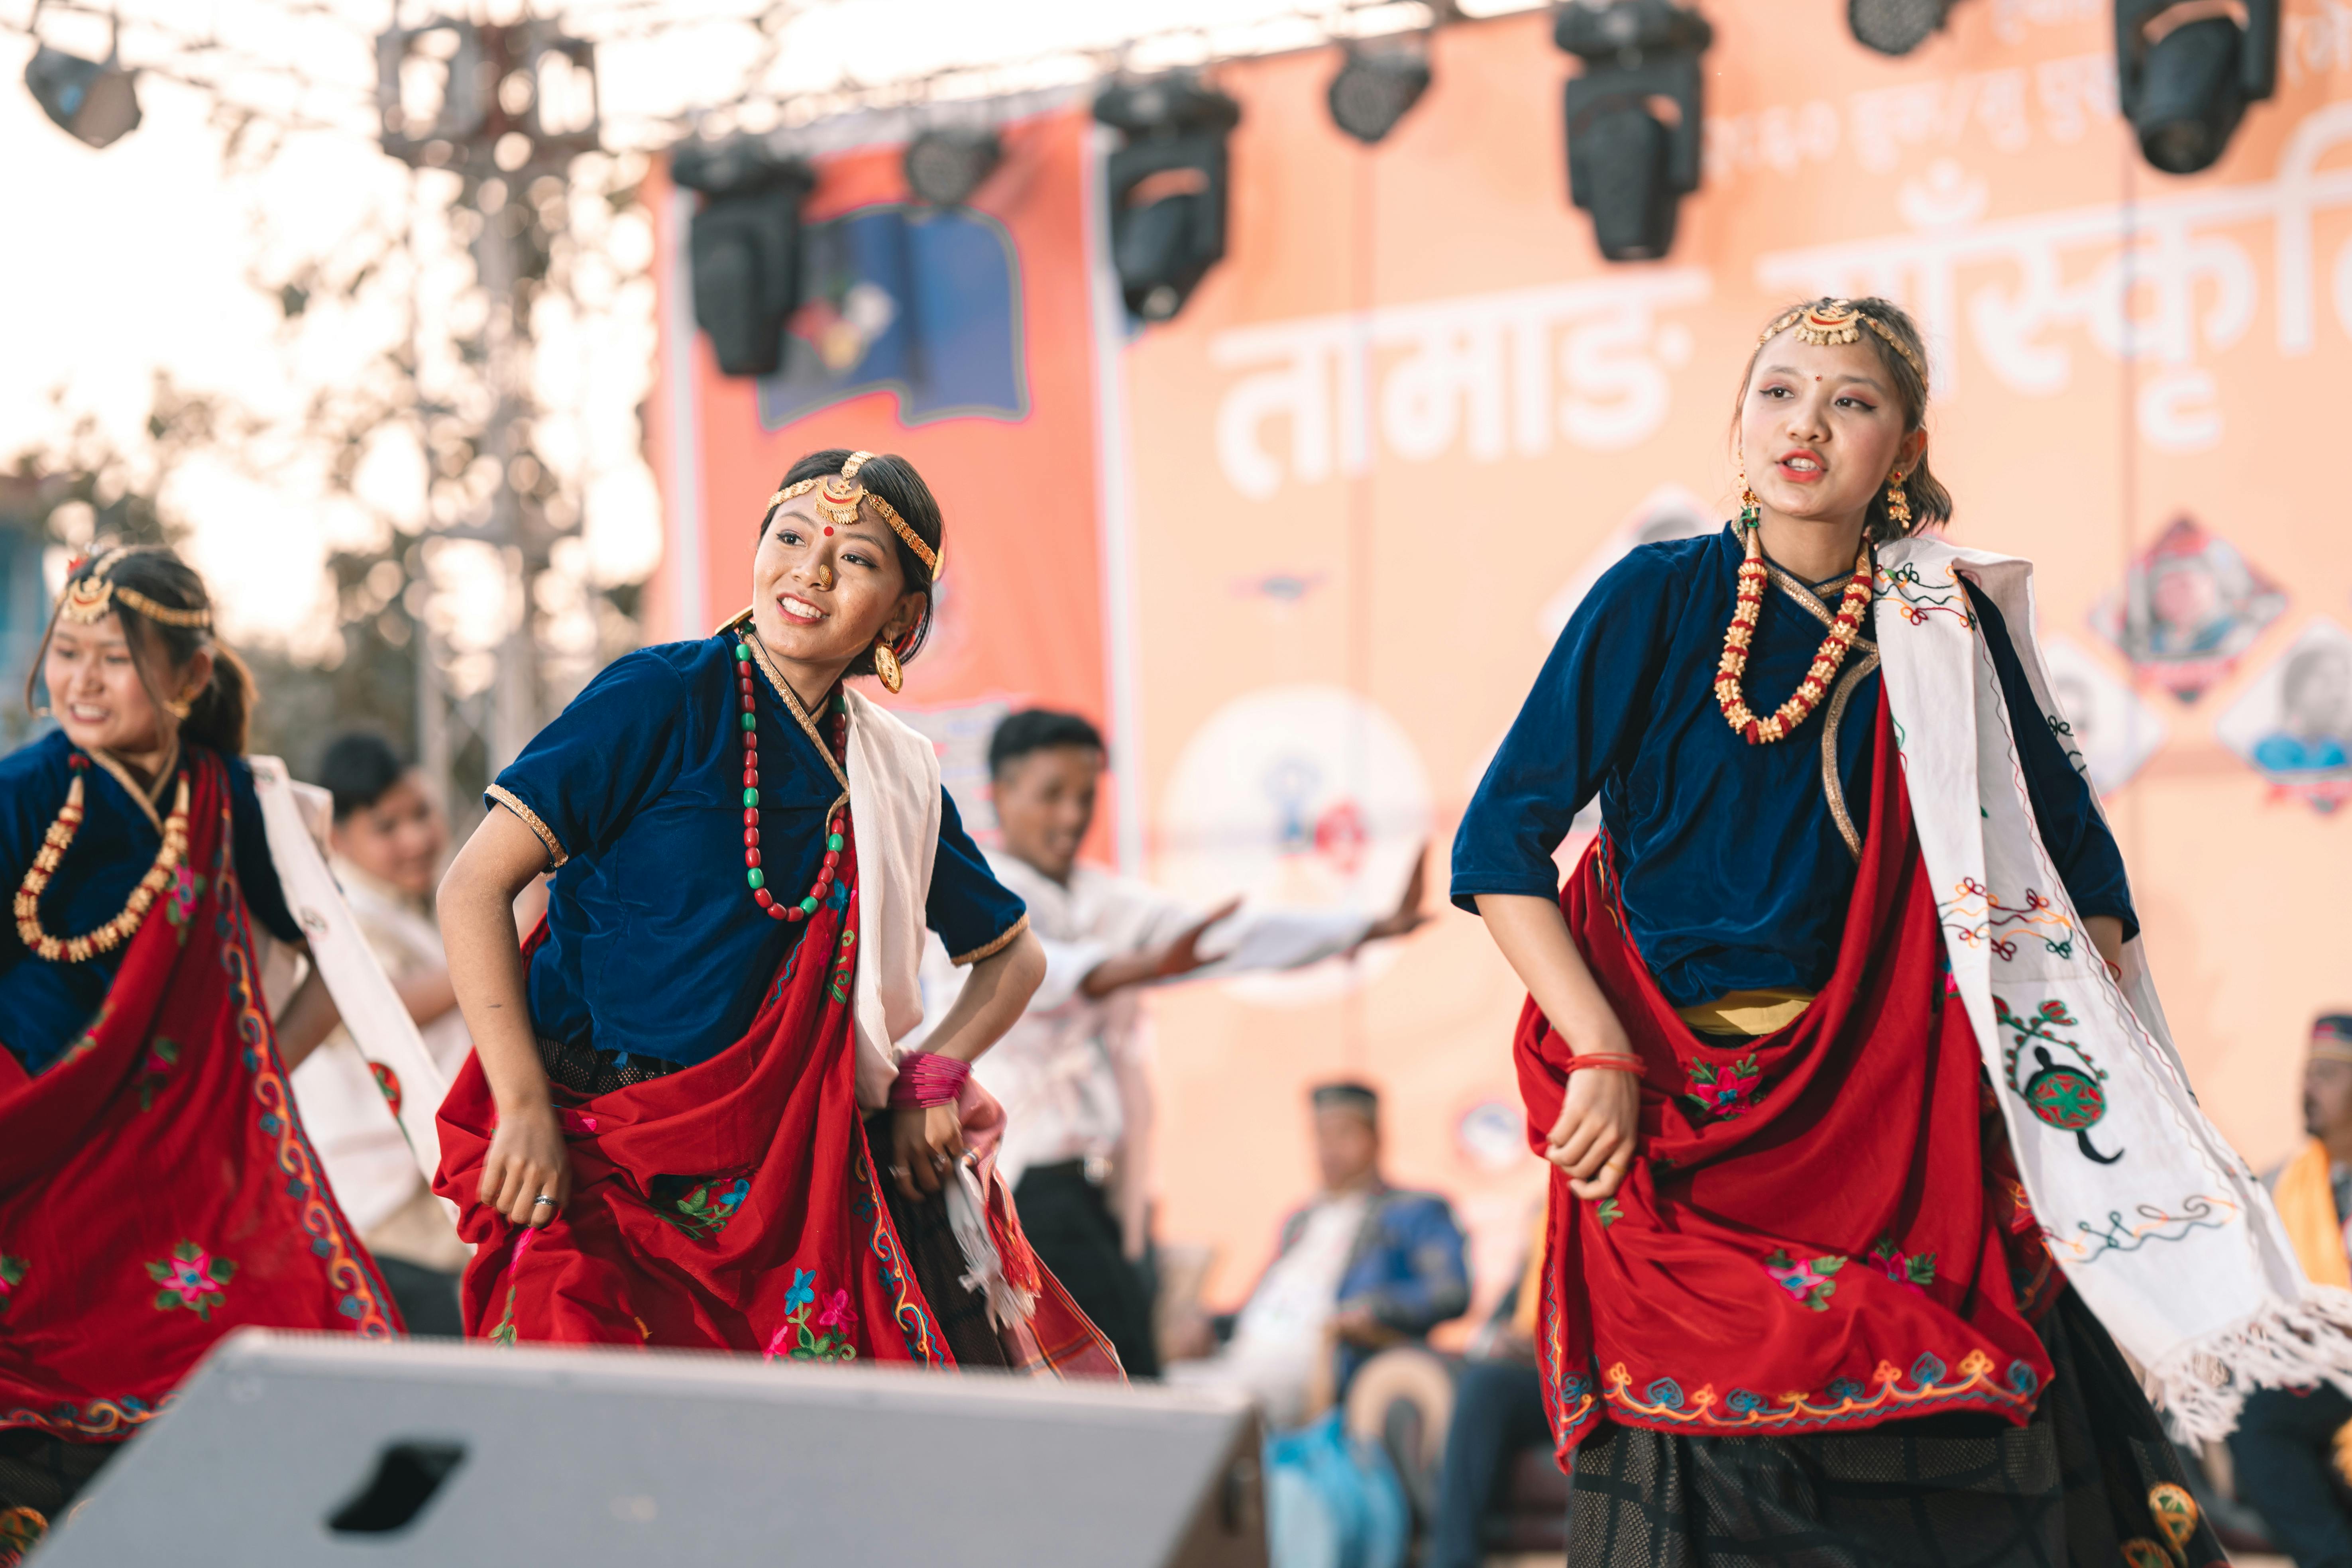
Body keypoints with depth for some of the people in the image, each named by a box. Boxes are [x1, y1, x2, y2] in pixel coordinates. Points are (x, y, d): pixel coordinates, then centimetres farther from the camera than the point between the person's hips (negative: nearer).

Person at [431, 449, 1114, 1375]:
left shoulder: (898, 779, 9)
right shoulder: (665, 698, -6)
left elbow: (1012, 956, 24)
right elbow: (476, 887, -10)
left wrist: (932, 1078, 7)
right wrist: (525, 1110, -15)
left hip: (779, 1174, 4)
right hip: (595, 1162, -4)